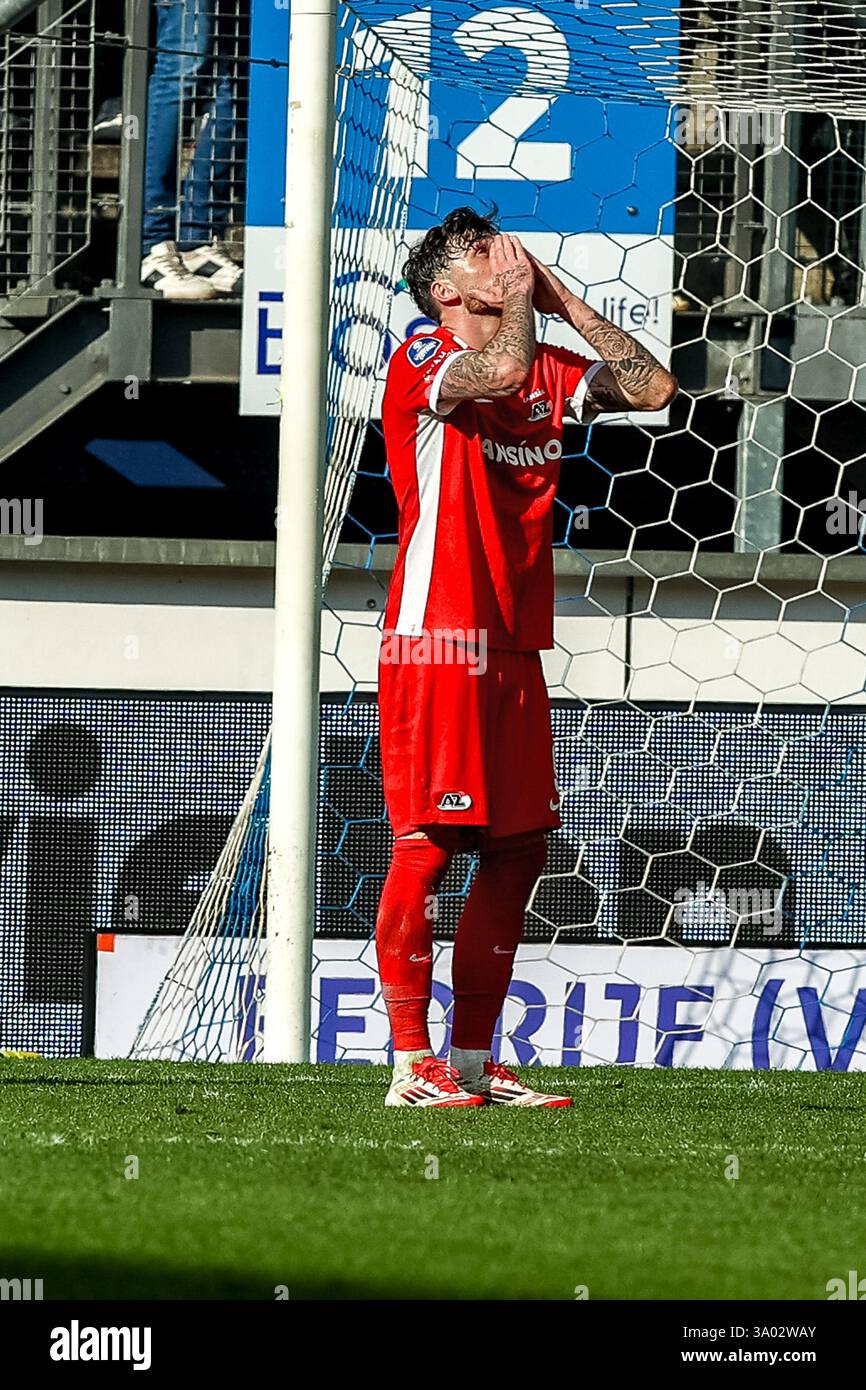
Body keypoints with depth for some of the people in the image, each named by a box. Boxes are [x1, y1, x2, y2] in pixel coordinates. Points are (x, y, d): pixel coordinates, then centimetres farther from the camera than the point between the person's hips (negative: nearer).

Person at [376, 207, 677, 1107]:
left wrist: (562, 302, 8)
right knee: (426, 846, -9)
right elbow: (502, 368, -26)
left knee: (518, 850, 7)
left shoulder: (548, 371, 16)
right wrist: (520, 290, -7)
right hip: (437, 641, -8)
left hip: (514, 646, 8)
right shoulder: (420, 362, -6)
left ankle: (472, 1062, 13)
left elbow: (654, 387, 9)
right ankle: (412, 1066, -7)